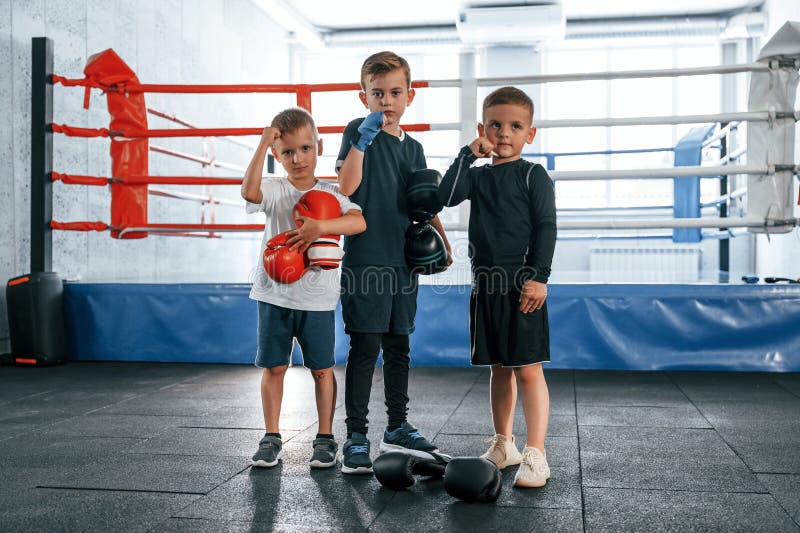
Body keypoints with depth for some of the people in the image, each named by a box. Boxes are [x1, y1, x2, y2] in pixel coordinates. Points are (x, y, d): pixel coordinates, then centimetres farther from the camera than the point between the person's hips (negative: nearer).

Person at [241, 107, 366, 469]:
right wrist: (263, 144, -24)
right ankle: (271, 439, 20)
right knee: (273, 367, 8)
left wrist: (319, 226, -30)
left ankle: (325, 438, 20)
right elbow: (249, 191, -24)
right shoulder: (274, 190, -1)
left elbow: (359, 222, -18)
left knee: (321, 369, 7)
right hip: (274, 294, 1)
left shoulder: (329, 194, -1)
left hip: (316, 299, 0)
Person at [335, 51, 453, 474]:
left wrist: (441, 243, 10)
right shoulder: (358, 130, -3)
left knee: (399, 345, 13)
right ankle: (356, 435, 5)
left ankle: (397, 428, 26)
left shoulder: (413, 148, 14)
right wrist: (362, 140, -27)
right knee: (365, 347, -5)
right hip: (365, 259, -6)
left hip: (403, 260, 6)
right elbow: (347, 186, -18)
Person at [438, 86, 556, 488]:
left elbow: (546, 228, -6)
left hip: (521, 286, -5)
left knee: (528, 370, -5)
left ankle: (535, 455, 0)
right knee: (498, 369, 14)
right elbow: (446, 196, -6)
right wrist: (467, 154, -7)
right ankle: (503, 445, 25)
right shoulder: (477, 176, 13)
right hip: (485, 283, 5)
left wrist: (539, 277, -14)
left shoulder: (533, 175, 0)